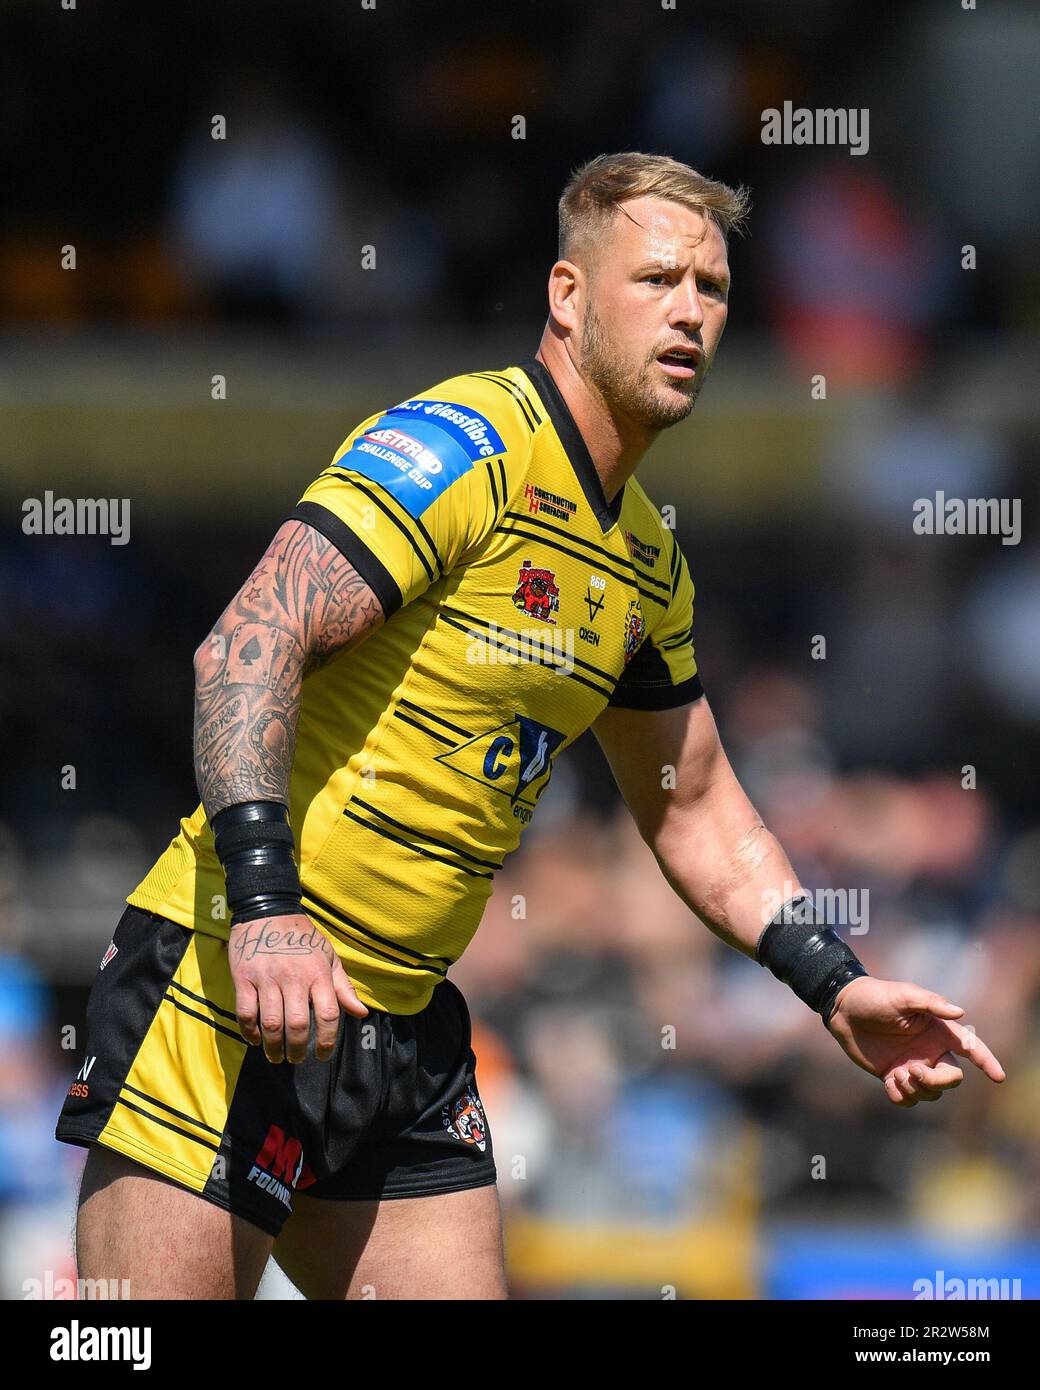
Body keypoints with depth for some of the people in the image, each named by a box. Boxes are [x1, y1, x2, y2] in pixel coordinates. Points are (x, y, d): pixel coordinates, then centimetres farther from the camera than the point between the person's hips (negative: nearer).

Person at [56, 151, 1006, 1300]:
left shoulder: (650, 567, 16)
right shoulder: (465, 445, -11)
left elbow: (695, 809, 28)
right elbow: (247, 645, -20)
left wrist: (838, 987, 17)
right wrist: (263, 901, -30)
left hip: (405, 1028, 9)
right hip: (236, 998, -9)